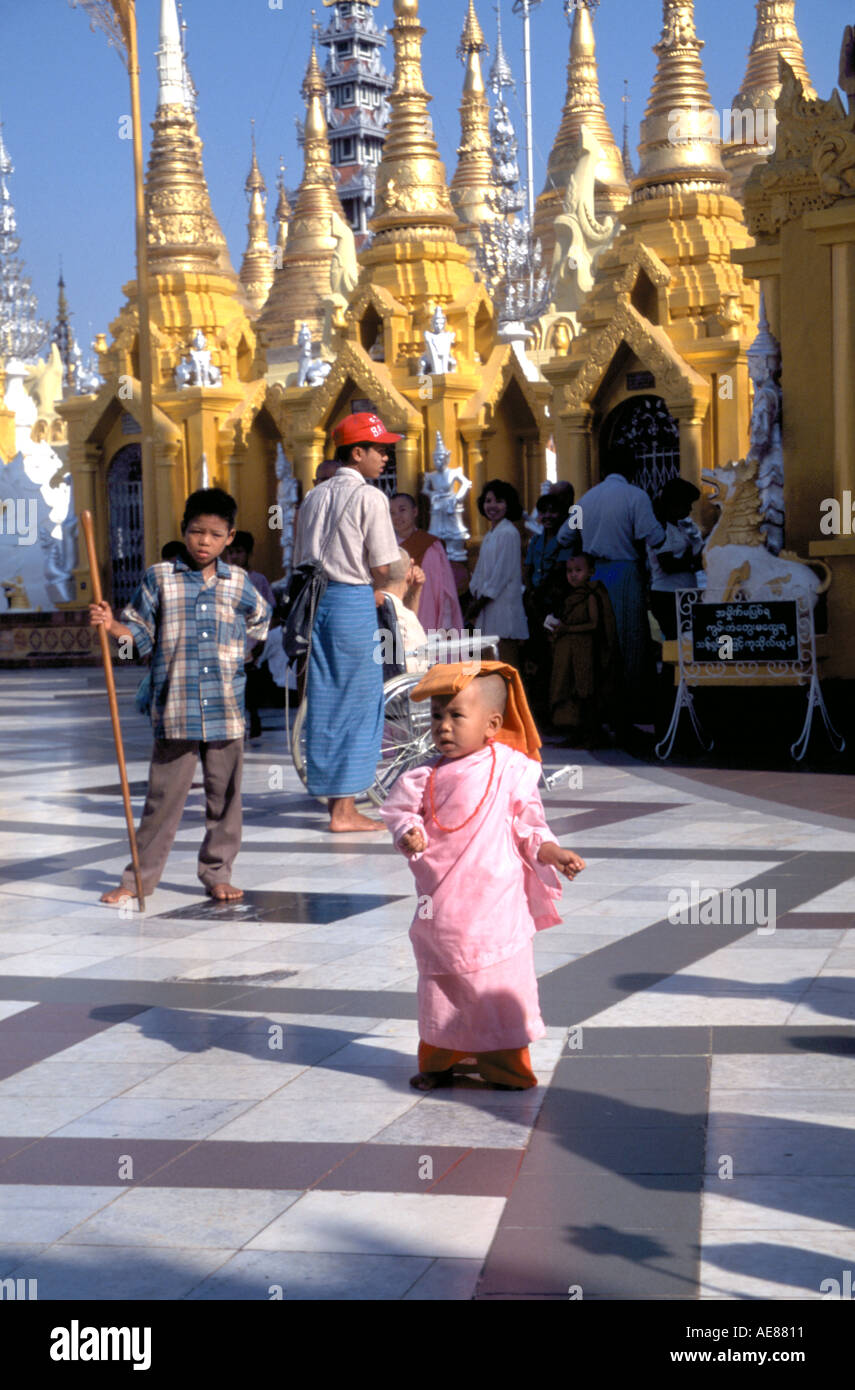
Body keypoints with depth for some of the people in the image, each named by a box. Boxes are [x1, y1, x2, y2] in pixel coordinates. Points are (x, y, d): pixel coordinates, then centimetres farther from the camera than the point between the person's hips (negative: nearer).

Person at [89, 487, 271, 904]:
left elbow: (259, 617, 28)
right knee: (163, 796, -1)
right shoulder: (159, 578, 2)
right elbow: (140, 632, 0)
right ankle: (140, 877, 7)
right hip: (175, 709, -3)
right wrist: (112, 625, -17)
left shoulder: (238, 584, 8)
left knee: (224, 795, 8)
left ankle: (217, 873, 19)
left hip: (226, 709, 3)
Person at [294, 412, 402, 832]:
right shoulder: (370, 498, -8)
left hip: (315, 602, 7)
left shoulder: (314, 497, 12)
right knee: (357, 702, 0)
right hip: (354, 603, -6)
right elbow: (382, 568, -10)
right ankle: (345, 808, 1)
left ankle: (332, 796, 19)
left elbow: (300, 561, 13)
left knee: (322, 700, 11)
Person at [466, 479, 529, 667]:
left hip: (504, 607, -9)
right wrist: (475, 604, 6)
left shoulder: (508, 533, -10)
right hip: (488, 610, 9)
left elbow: (502, 574, -14)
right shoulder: (489, 535, 17)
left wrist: (478, 604, -10)